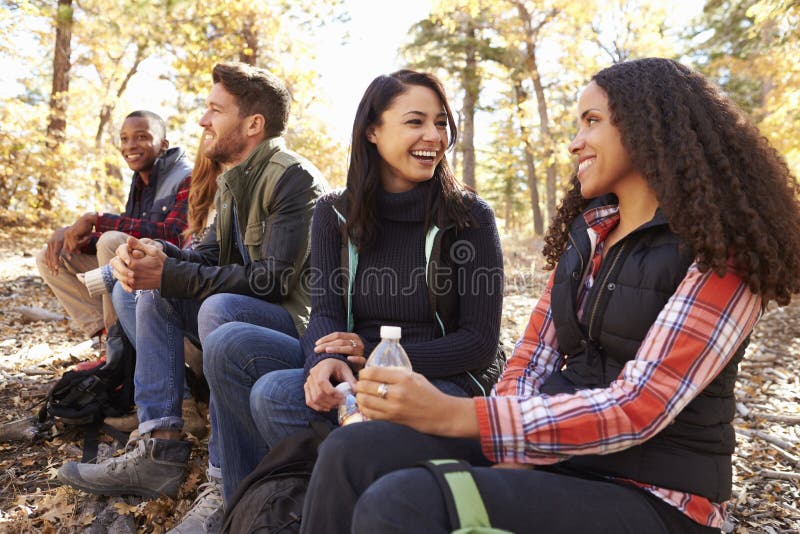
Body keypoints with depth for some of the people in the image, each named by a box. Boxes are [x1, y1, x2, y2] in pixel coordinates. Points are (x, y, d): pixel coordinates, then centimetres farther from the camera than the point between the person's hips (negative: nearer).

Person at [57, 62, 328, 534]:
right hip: (246, 310, 10)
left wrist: (170, 274, -25)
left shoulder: (294, 179, -18)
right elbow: (212, 255, 12)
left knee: (219, 309, -34)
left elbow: (274, 280, -25)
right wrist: (158, 256, -10)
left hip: (304, 319, -9)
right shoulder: (234, 178, 12)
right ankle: (160, 450, -1)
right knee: (155, 295, 5)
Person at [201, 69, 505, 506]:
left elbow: (480, 344, -6)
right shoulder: (334, 215, 6)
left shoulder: (470, 217, -5)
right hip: (354, 373, 4)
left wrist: (376, 354, -18)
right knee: (228, 344, -18)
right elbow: (326, 312, -4)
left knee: (278, 393, -26)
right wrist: (327, 360, -29)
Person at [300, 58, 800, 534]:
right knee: (352, 453, -11)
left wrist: (457, 415, -31)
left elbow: (637, 409, -22)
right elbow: (535, 352, 7)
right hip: (551, 450, 6)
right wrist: (510, 451, -12)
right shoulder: (587, 229, 10)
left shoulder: (722, 253, -13)